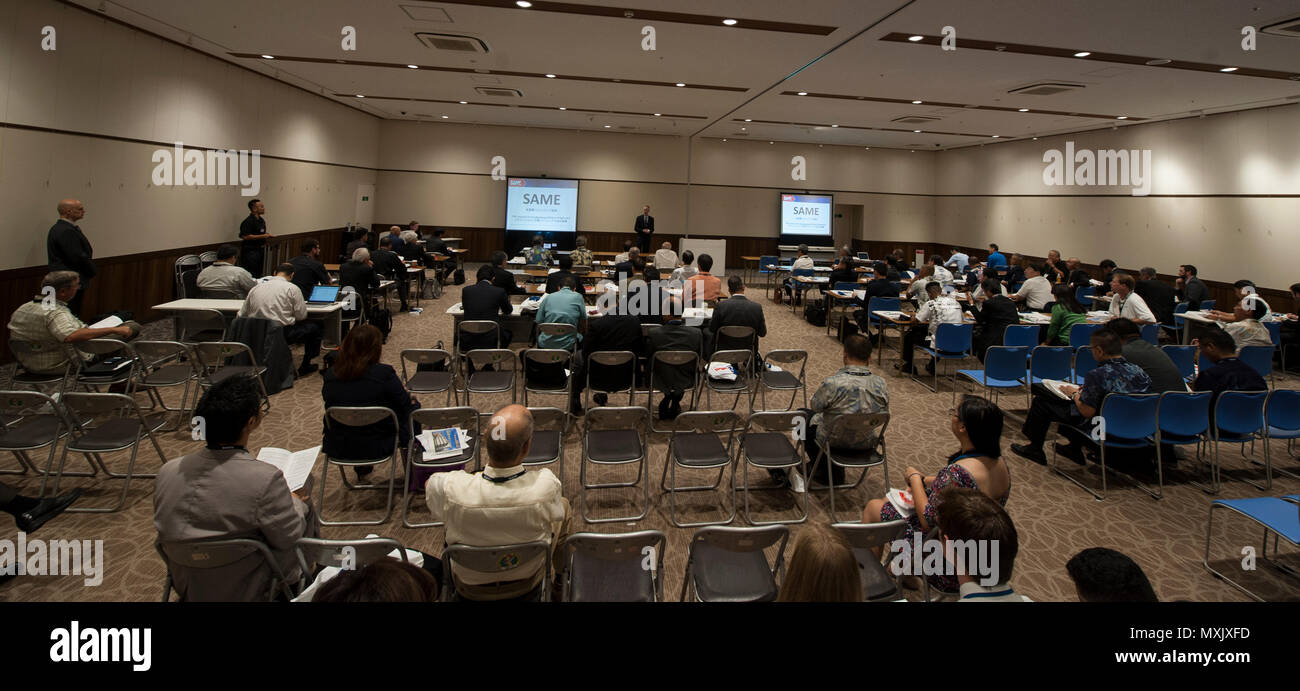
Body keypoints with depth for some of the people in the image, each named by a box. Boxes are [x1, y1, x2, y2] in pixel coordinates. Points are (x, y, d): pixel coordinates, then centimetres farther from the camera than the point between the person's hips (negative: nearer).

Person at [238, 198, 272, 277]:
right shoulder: (248, 222, -16)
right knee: (251, 276, -9)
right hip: (250, 251, -9)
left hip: (260, 249, 9)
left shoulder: (261, 220, 13)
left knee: (259, 274, 12)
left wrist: (267, 236, 6)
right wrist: (262, 236, -20)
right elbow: (245, 236, -22)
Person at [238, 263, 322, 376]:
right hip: (283, 334, -6)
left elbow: (242, 315, 11)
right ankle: (305, 366, 21)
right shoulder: (292, 288, -5)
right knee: (315, 326, 16)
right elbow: (301, 316, -4)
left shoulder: (255, 288, 9)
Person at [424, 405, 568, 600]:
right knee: (564, 504, 23)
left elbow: (428, 483, -7)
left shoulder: (451, 488, -35)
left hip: (470, 588, 1)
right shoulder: (546, 485, -36)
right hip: (527, 584, 0)